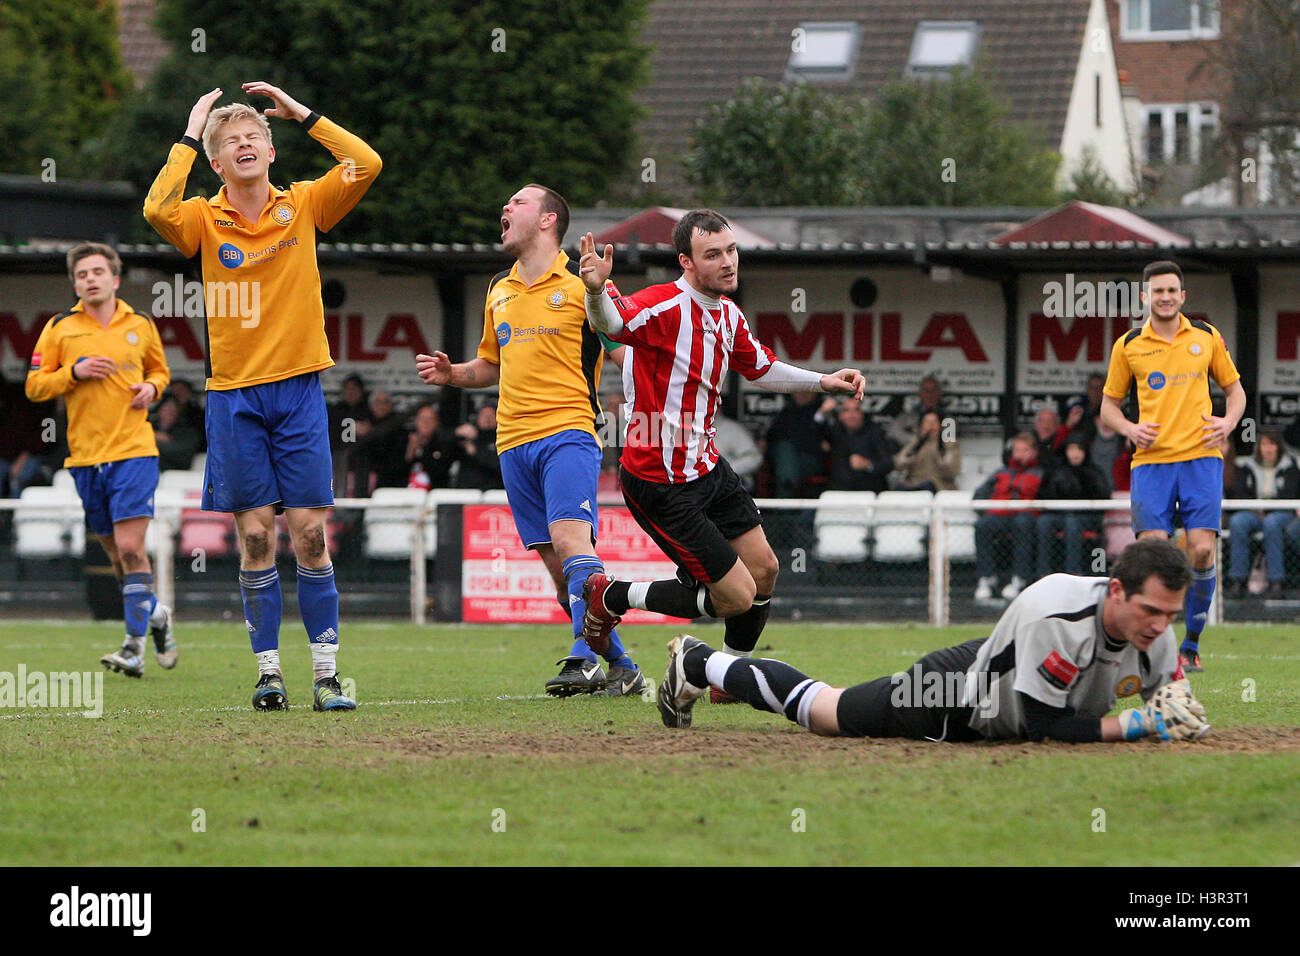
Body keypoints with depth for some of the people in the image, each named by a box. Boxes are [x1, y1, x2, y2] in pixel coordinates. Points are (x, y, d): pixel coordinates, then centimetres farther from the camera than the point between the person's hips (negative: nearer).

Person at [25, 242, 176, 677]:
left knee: (130, 548, -14)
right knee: (117, 553, 9)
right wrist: (74, 372, -12)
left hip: (134, 450, -2)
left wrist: (152, 387, 1)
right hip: (85, 457, 2)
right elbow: (34, 386, 4)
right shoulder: (60, 328, 4)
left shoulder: (141, 326, 7)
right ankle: (155, 614, 33)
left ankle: (135, 647, -13)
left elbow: (159, 369, 24)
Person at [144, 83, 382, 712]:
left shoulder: (303, 206, 4)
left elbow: (366, 165, -8)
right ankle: (268, 671, 5)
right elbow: (158, 209, -22)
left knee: (309, 534, -3)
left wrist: (300, 113, -4)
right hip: (234, 395, 0)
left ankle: (326, 673, 0)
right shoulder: (204, 220, 0)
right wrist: (190, 136, -13)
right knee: (256, 536, -1)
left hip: (298, 389, 0)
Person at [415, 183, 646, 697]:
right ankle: (621, 668, 10)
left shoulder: (581, 285, -1)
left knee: (569, 539, -24)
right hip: (514, 441, 6)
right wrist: (452, 373, 11)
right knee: (556, 563, 3)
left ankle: (587, 657, -31)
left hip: (567, 429, -6)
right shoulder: (499, 291, 19)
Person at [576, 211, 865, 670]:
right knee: (737, 596, -6)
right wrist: (597, 291, -65)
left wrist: (824, 381, 17)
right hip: (662, 484, -9)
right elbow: (611, 321, -44)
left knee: (763, 569, 14)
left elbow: (760, 368, 25)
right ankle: (612, 596, 11)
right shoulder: (665, 307, -23)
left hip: (707, 467, 9)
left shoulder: (728, 315, 6)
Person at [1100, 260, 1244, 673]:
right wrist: (1130, 429, -6)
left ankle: (1191, 644, 5)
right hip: (1151, 461, 0)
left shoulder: (1207, 337, 9)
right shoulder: (1128, 345, 6)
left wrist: (1228, 422, -3)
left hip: (1201, 457, 0)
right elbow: (1109, 404, 14)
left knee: (1202, 549, -11)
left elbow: (1234, 389, 18)